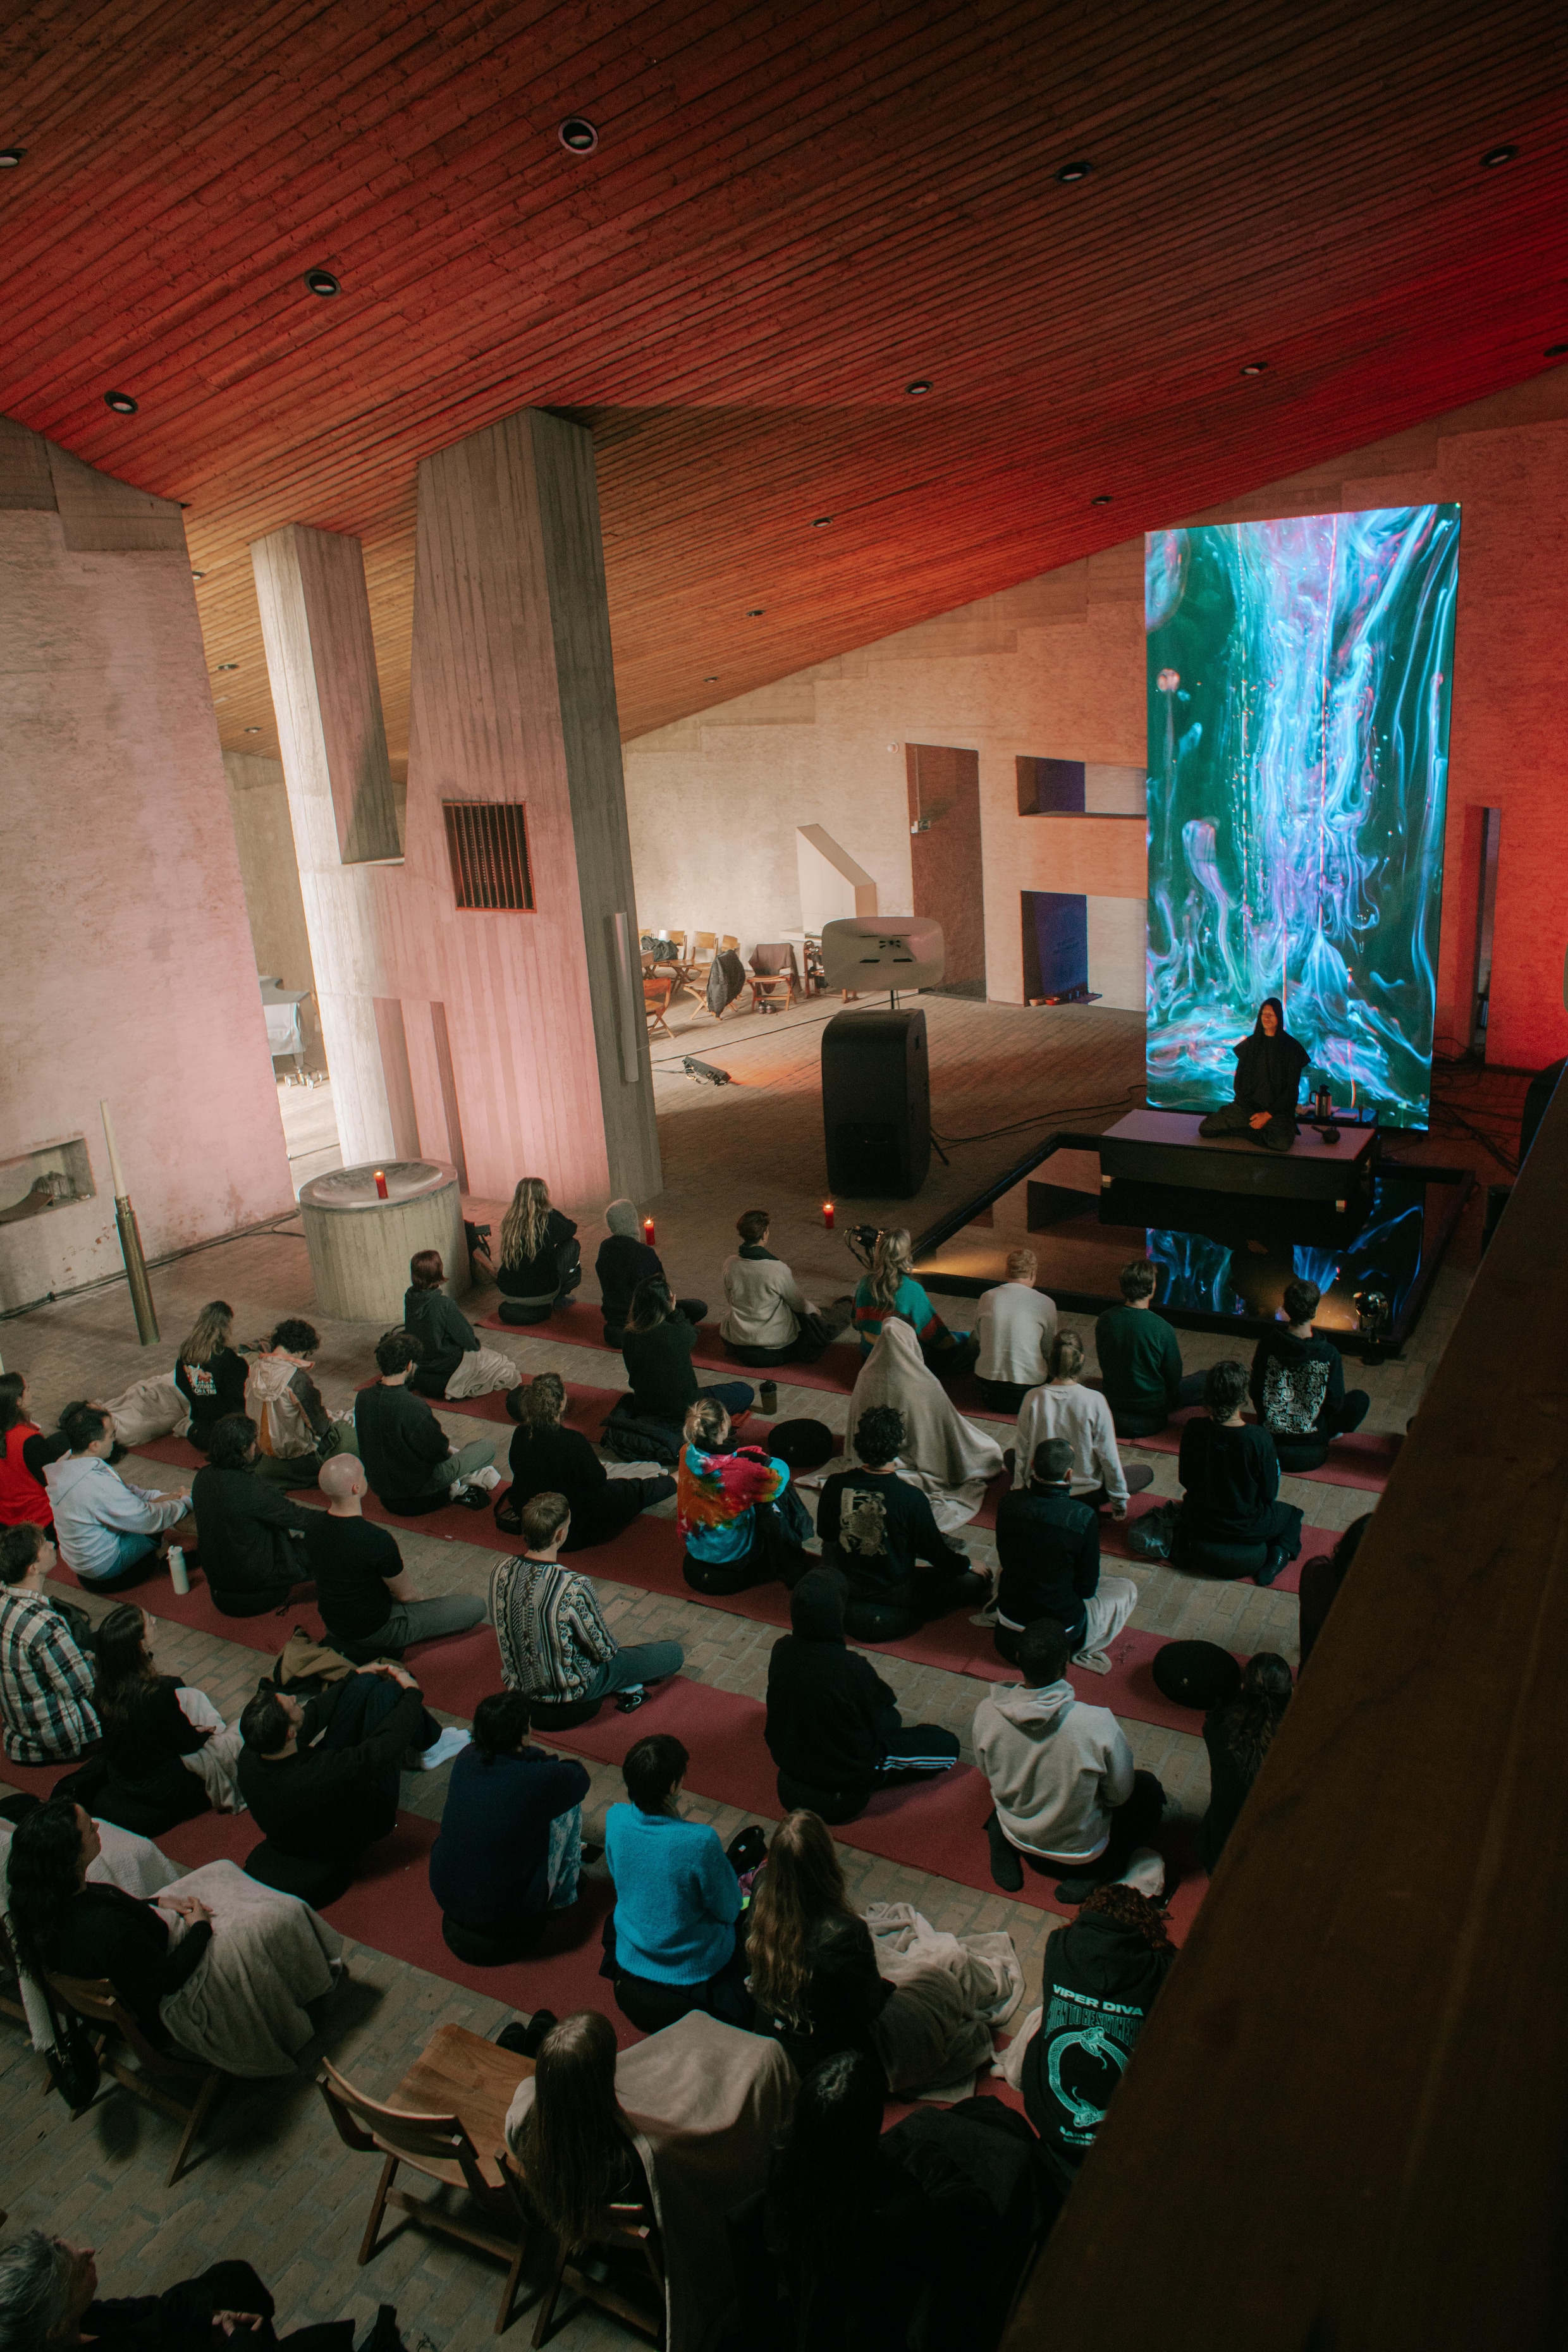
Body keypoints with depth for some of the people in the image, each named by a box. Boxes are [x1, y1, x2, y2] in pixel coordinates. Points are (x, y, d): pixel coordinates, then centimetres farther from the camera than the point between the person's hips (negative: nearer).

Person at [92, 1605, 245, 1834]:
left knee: (191, 1696, 11)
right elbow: (187, 1744, -17)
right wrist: (210, 1729, 2)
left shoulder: (104, 1686, -14)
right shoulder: (158, 1695, -35)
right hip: (162, 1792, -7)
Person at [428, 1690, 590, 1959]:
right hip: (506, 1922, -5)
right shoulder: (534, 1781, -25)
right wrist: (565, 1764, 17)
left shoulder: (467, 1758, -10)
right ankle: (563, 1894, 23)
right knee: (569, 1803, 5)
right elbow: (579, 1775, -2)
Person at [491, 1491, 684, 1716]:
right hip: (567, 1693, -6)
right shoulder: (573, 1588, -34)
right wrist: (616, 1648, 3)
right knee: (674, 1653, 3)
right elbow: (604, 1651, -20)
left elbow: (498, 1624, 3)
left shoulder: (500, 1571, -17)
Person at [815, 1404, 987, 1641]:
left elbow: (825, 1533, 0)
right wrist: (967, 1563, 7)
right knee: (975, 1581, 7)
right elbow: (935, 1554, -15)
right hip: (893, 1591, -3)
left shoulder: (835, 1485, -19)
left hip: (843, 1584, 3)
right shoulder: (912, 1498, -30)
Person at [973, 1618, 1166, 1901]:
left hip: (1017, 1838, 3)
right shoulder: (1099, 1724, -35)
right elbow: (1119, 1795, -16)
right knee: (1149, 1787, 20)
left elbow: (987, 1772, -4)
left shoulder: (987, 1712, -26)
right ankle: (1091, 1874, 6)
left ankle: (1002, 1843, 12)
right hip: (1081, 1852, -3)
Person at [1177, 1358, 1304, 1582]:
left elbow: (1185, 1480, -3)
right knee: (1291, 1513, 29)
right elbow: (1270, 1493, -13)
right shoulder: (1259, 1439, -27)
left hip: (1199, 1524, 2)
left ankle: (1184, 1540, 14)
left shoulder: (1193, 1430, -18)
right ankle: (1281, 1551, 2)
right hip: (1246, 1528, -2)